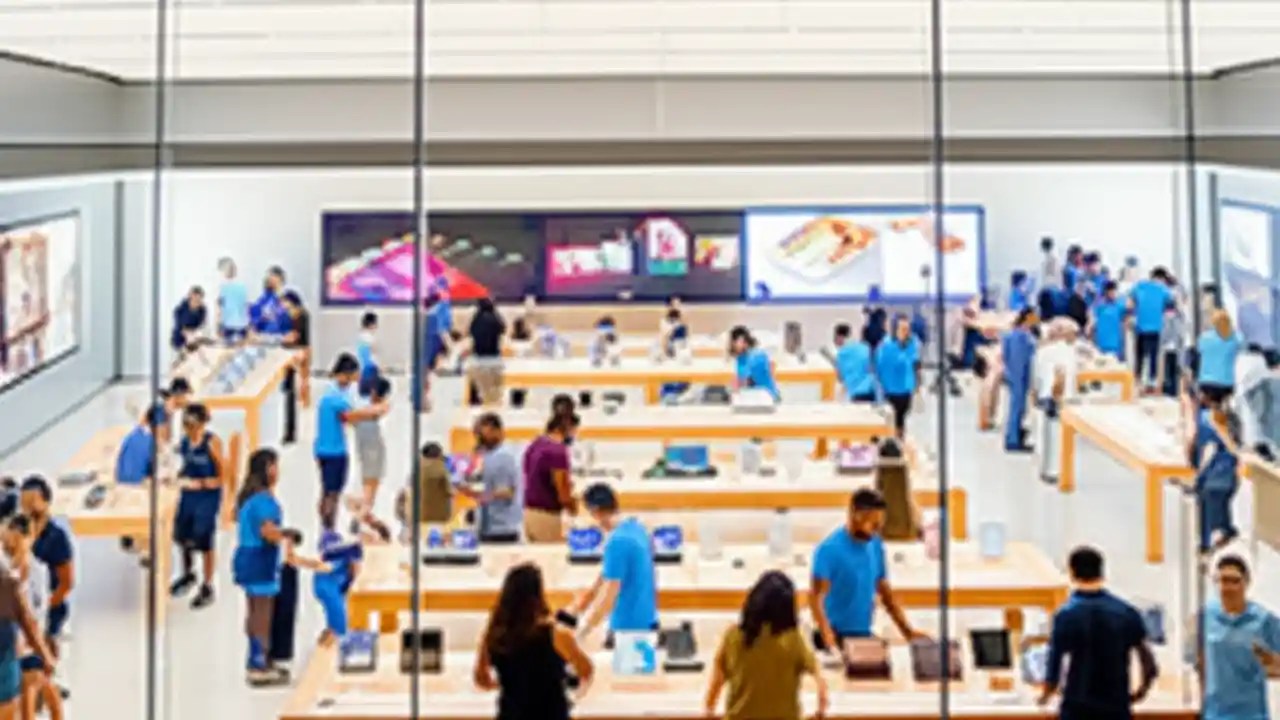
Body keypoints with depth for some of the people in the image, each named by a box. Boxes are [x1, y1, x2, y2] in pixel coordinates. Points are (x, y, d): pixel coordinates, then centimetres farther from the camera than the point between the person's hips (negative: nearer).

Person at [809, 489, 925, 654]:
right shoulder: (830, 548, -13)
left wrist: (908, 631, 10)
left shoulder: (876, 546, 6)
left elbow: (885, 592, 15)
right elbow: (816, 597, -18)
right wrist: (828, 638, -31)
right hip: (837, 637, -6)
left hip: (865, 636, 6)